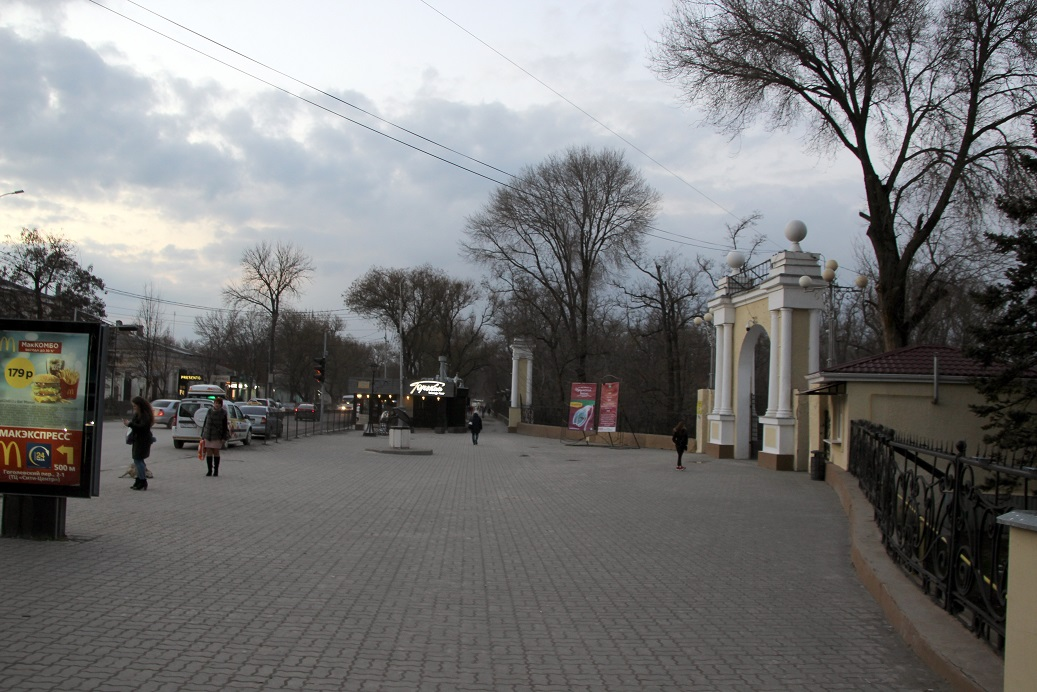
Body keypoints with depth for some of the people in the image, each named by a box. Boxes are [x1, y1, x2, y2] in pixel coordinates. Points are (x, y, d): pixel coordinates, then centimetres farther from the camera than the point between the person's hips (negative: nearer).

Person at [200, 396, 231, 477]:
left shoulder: (223, 413, -2)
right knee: (209, 452, 2)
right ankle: (209, 470, 8)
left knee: (216, 452, 1)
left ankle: (216, 470, 11)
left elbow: (225, 426, -2)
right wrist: (203, 435, 9)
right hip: (208, 435, 3)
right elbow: (205, 423, 12)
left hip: (217, 436, -3)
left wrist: (224, 438, -7)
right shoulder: (209, 411, 6)